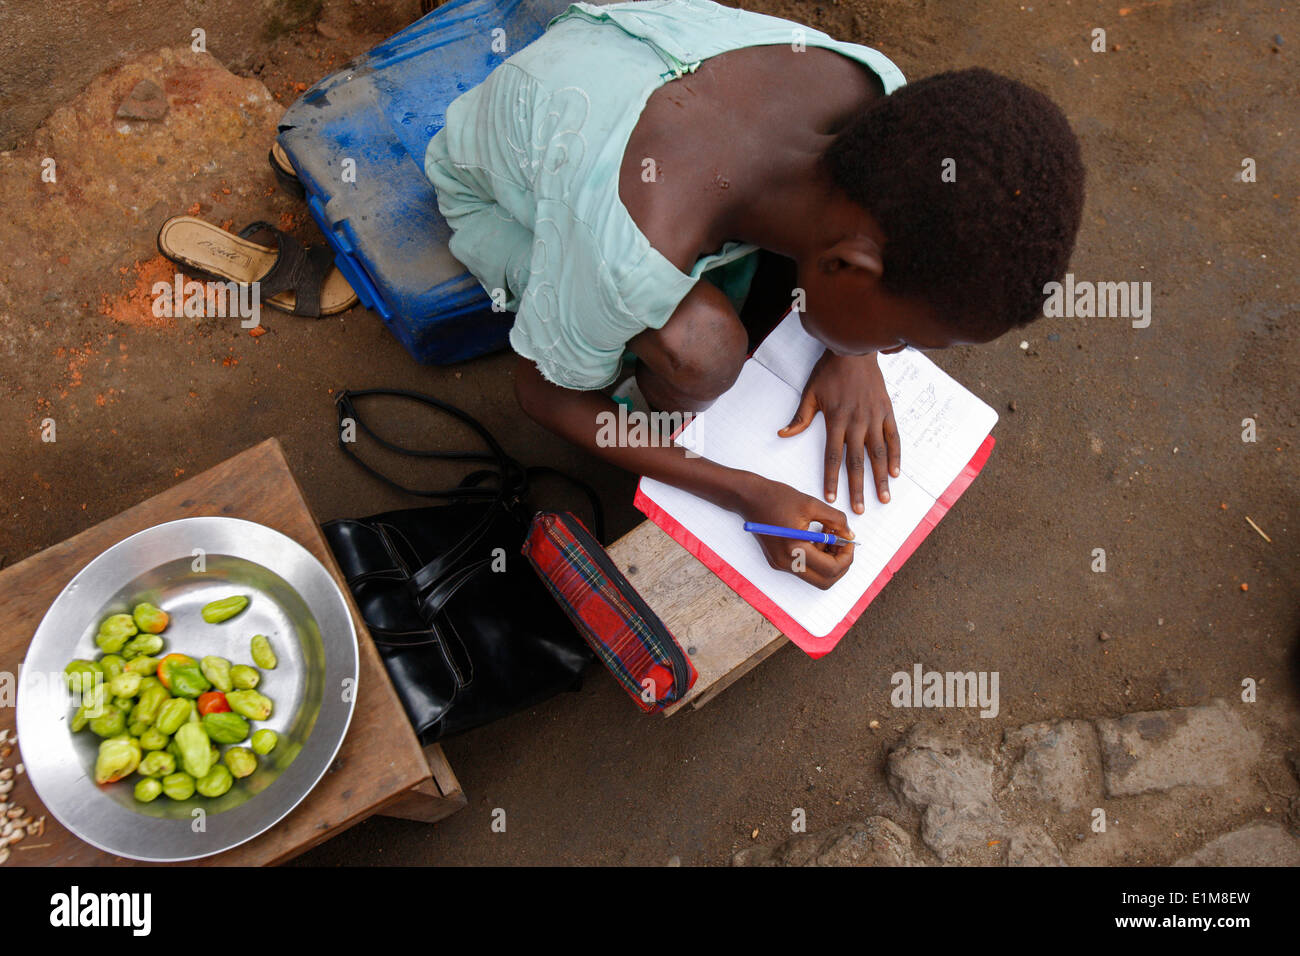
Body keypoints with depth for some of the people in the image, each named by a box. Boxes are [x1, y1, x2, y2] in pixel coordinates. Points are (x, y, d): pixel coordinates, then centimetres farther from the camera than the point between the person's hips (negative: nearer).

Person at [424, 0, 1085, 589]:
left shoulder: (885, 104, -25)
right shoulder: (632, 257, -44)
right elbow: (546, 397, -24)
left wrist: (856, 359, -14)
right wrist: (746, 495, -26)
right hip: (502, 197, -4)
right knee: (700, 347, -32)